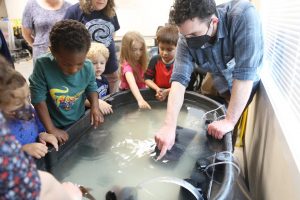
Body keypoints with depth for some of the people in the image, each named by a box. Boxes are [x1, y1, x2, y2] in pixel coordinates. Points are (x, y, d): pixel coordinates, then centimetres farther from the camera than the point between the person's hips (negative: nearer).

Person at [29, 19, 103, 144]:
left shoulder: (88, 67, -19)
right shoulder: (43, 66, -27)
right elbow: (39, 100, -20)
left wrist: (95, 106, -19)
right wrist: (51, 129, -17)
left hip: (80, 121, 3)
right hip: (56, 127, -2)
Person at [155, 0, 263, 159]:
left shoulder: (243, 15, -37)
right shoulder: (187, 39, -25)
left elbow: (245, 73, -39)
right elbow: (179, 79, -32)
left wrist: (229, 121, -38)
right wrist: (169, 125, -42)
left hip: (246, 84, -3)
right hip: (217, 83, 3)